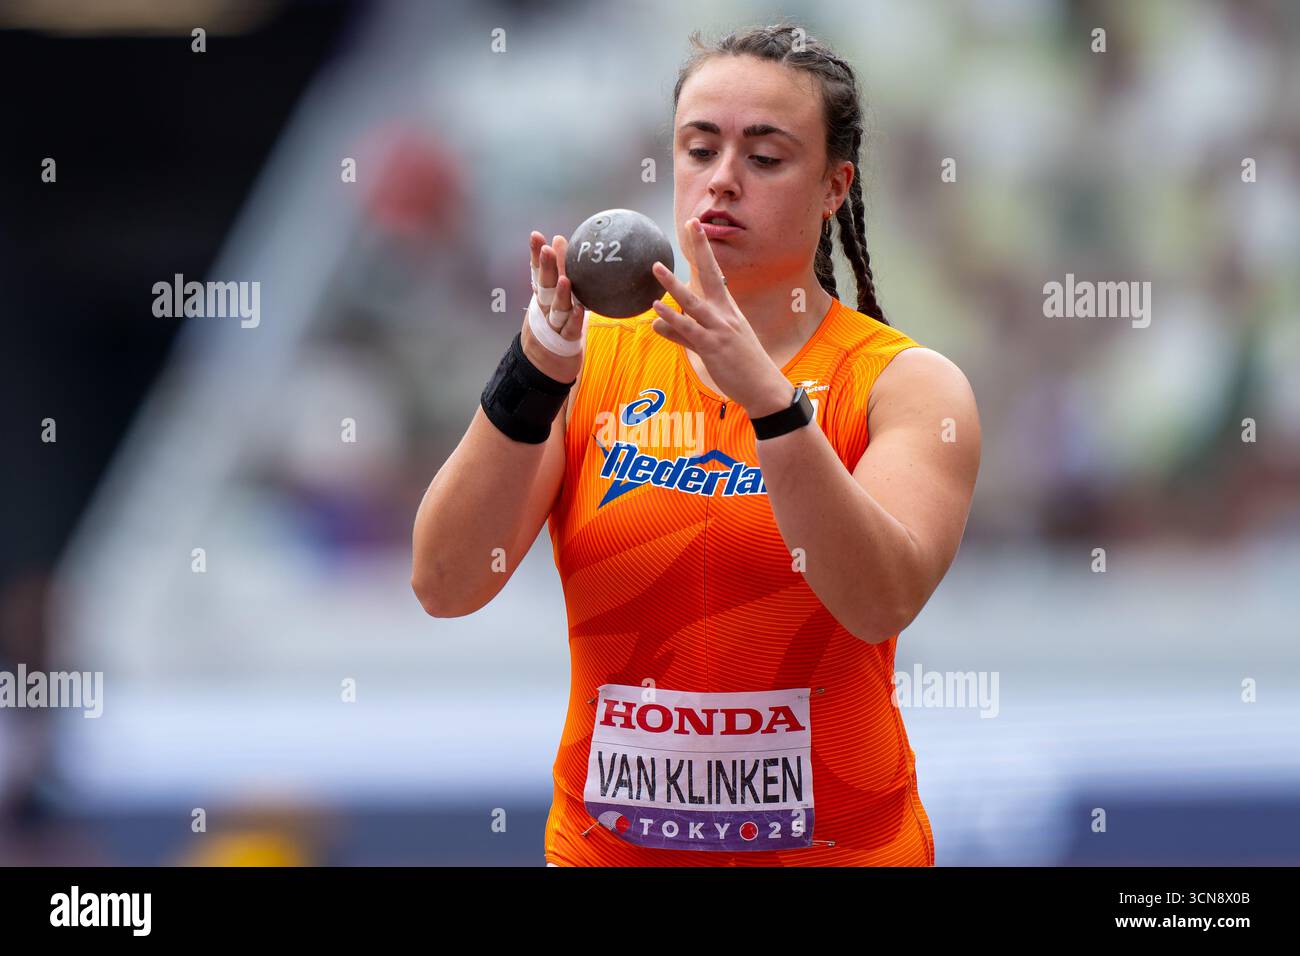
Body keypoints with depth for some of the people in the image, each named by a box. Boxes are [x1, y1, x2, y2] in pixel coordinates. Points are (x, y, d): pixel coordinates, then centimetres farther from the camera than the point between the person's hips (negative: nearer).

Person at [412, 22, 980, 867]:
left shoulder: (906, 382, -5)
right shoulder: (592, 361, -1)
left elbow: (882, 604, -22)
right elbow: (444, 585, -13)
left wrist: (764, 393, -33)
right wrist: (535, 375, -25)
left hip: (836, 845, -1)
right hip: (605, 842, 2)